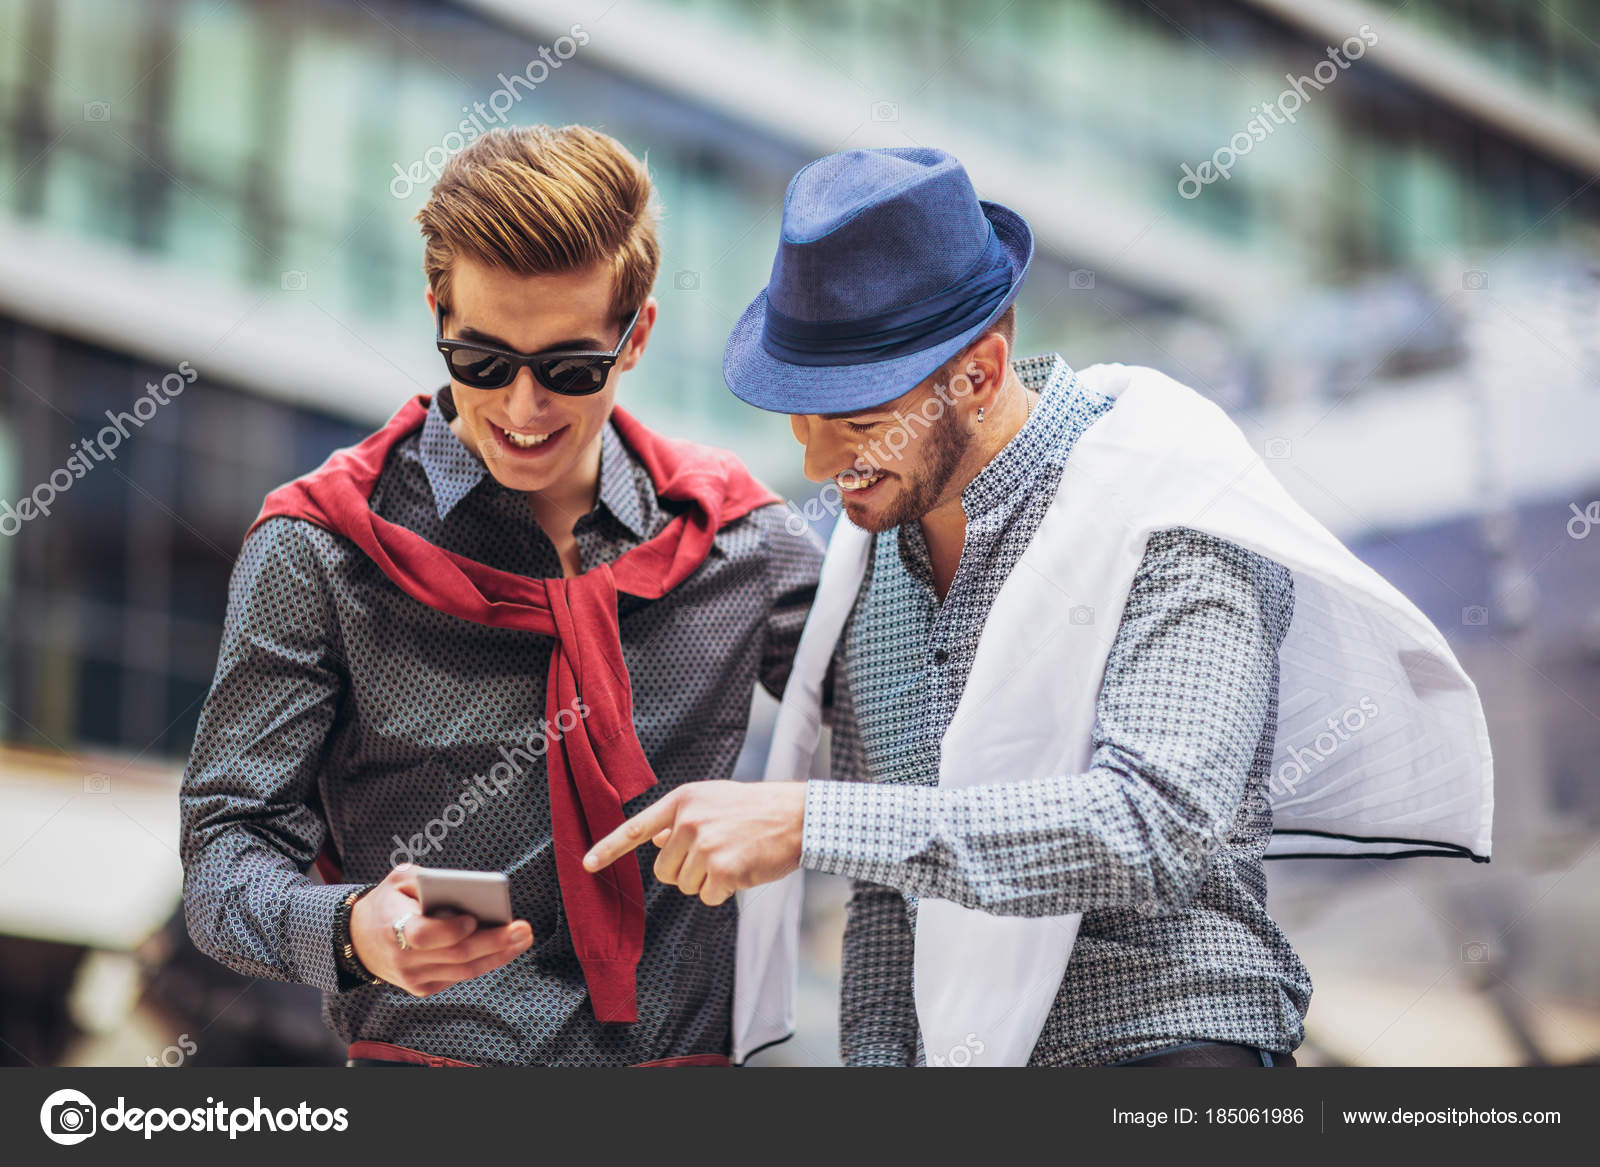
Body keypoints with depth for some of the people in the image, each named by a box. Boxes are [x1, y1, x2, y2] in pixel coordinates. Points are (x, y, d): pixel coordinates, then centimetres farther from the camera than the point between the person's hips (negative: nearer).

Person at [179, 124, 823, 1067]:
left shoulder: (736, 534, 7)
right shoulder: (320, 552, -1)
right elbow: (226, 849, -3)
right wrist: (352, 930, -23)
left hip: (688, 1044, 1)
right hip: (435, 1052, -1)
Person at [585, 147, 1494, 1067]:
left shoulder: (1172, 516, -11)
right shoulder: (870, 547, 12)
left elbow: (1157, 829, -25)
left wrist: (808, 822, -27)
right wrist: (877, 1056, 3)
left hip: (1169, 1045, -7)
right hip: (953, 1053, 8)